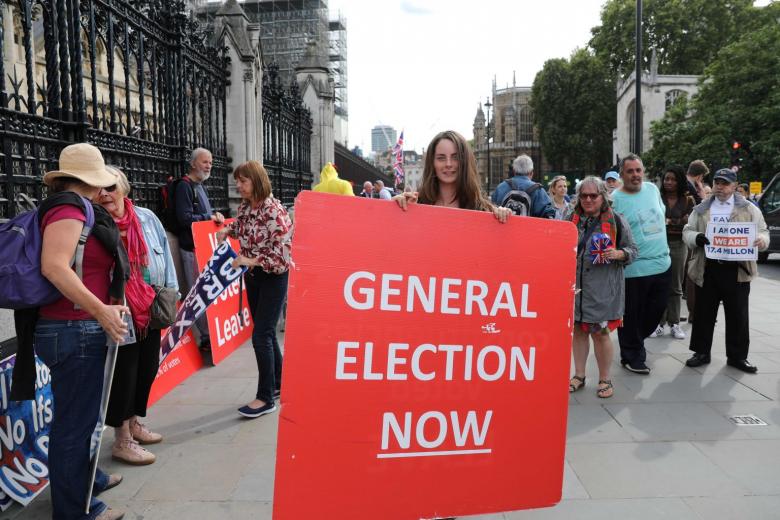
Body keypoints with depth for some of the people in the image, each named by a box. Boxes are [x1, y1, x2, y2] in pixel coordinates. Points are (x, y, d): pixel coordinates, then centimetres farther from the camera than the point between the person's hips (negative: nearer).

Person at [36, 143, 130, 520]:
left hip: (80, 329, 10)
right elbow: (54, 266, -29)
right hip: (73, 332, -10)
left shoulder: (73, 210, 14)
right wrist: (101, 310, -30)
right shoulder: (68, 210, -15)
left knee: (81, 414, 24)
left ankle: (86, 478, 42)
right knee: (74, 421, 2)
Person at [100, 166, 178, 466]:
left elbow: (164, 253, 8)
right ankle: (122, 441, 19)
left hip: (150, 310, 6)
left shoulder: (146, 218, 2)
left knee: (148, 367, 17)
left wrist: (169, 293, 6)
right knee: (124, 373, 2)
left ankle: (134, 423, 38)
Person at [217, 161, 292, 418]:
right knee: (265, 332, 15)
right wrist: (227, 230, 6)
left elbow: (283, 252, -24)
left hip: (273, 277, -8)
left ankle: (266, 398, 5)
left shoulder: (273, 211, -21)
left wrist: (251, 261, -24)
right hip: (252, 276, 8)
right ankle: (278, 383, 31)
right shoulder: (245, 207, 3)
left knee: (261, 335, -7)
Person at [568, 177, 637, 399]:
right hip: (576, 284, 4)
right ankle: (579, 375, 25)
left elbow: (632, 250, 3)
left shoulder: (616, 220, -1)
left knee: (600, 332, 0)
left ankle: (604, 379, 18)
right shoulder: (573, 219, 8)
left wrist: (617, 254, -17)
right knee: (578, 329, 11)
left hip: (602, 287, -3)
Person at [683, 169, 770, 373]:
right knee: (704, 313, 8)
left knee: (738, 316, 6)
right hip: (707, 269, 1)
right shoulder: (701, 209, 10)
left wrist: (761, 240, -19)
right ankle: (702, 352, 19)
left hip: (737, 270, -1)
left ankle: (737, 356, 19)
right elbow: (687, 231, 8)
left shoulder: (749, 209, 6)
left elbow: (763, 231, 5)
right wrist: (697, 238, -15)